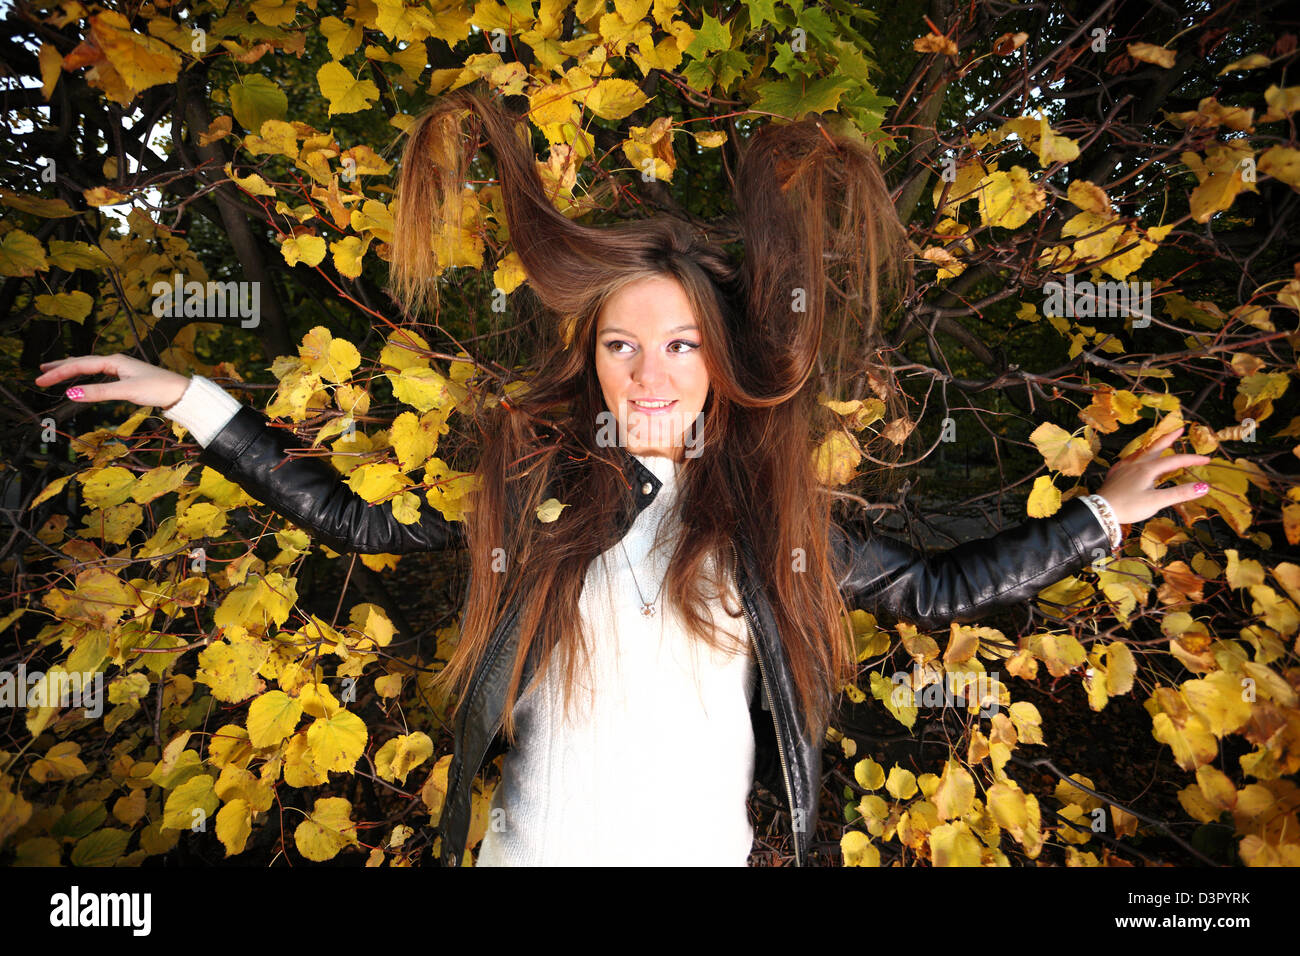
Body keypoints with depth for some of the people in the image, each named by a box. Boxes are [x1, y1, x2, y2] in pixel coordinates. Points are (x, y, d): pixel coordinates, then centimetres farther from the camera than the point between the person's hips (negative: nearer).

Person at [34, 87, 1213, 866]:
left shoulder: (774, 506, -5)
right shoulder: (524, 482, -7)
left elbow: (941, 590, 4)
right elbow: (349, 514, 1)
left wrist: (1103, 512, 5)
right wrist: (191, 399, 1)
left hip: (708, 850, 1)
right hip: (535, 843, 0)